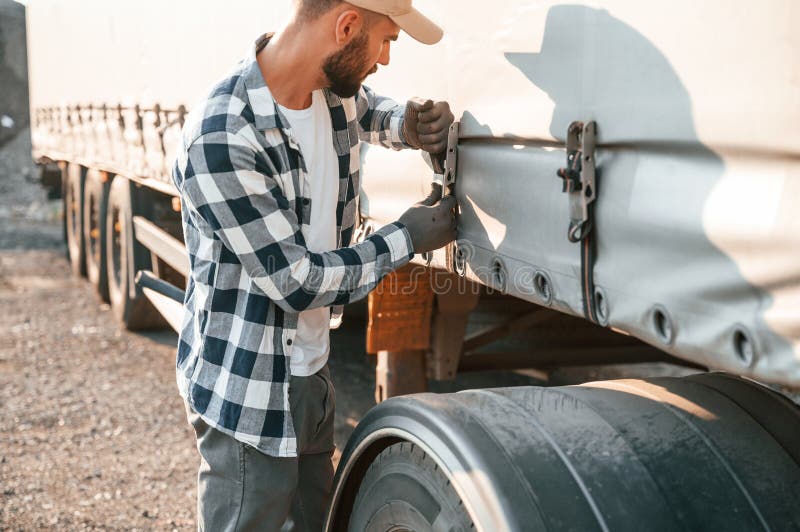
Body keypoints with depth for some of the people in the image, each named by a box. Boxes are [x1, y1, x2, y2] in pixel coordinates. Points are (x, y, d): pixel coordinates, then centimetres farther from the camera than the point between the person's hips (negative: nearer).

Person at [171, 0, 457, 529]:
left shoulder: (336, 90, -3)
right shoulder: (220, 139, -28)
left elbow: (367, 111, 25)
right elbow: (297, 281, -23)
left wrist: (409, 124, 0)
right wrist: (406, 240, -12)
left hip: (313, 371, 8)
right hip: (247, 394, -8)